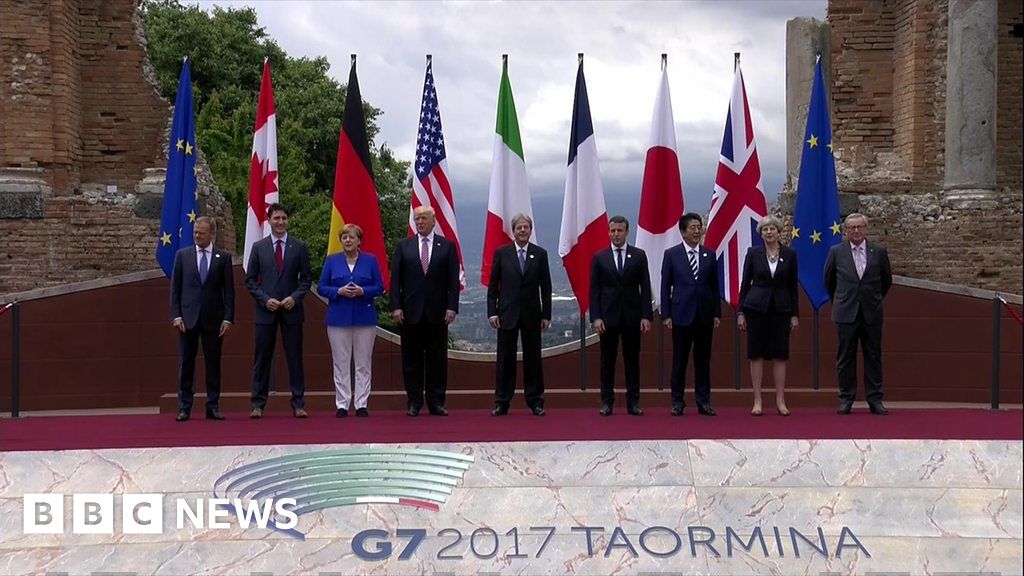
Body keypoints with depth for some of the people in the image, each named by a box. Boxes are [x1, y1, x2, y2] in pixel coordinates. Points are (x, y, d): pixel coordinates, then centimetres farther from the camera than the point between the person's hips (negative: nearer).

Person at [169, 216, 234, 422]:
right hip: (188, 318, 0)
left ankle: (213, 407, 11)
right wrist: (176, 315, -4)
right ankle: (184, 407, 8)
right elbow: (175, 288, 6)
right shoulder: (182, 255, 7)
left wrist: (228, 318, -5)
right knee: (186, 364, 2)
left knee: (213, 364, 4)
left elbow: (229, 290, 3)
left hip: (213, 318, 0)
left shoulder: (223, 257, 4)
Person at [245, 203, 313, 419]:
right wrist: (265, 300, -8)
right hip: (265, 311, 0)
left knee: (295, 358, 2)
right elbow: (250, 280, 5)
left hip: (291, 310, 0)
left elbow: (306, 278, 6)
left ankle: (298, 404, 6)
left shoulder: (299, 247, 5)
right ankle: (258, 404, 9)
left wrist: (295, 297, -10)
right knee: (262, 359, 3)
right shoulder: (258, 247, 6)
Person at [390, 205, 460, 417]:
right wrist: (396, 307, -6)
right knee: (412, 360, 4)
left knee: (437, 359, 4)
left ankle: (436, 403, 11)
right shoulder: (403, 246, 7)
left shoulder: (447, 246, 6)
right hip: (411, 312, 0)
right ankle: (414, 403, 11)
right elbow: (395, 278, 3)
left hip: (437, 312, 0)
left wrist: (452, 307, -7)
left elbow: (453, 280, 2)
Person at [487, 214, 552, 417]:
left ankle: (535, 402, 12)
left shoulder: (540, 254, 4)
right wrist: (492, 312, -4)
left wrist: (546, 315, -1)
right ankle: (502, 403, 9)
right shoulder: (501, 253, 2)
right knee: (505, 359, 3)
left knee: (533, 359, 5)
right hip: (507, 314, 0)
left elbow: (546, 287, 4)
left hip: (532, 314, 1)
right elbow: (493, 285, 3)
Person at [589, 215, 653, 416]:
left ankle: (633, 402, 10)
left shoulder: (639, 255, 4)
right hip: (608, 316, 0)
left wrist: (646, 316, -6)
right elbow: (594, 290, 1)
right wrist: (595, 317, -8)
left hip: (632, 316, 0)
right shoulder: (599, 257, 3)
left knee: (632, 360, 5)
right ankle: (607, 402, 10)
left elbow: (645, 287, 2)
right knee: (607, 360, 4)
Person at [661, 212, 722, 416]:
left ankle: (703, 401, 13)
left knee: (703, 359, 7)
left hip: (705, 315, 2)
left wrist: (717, 313, 4)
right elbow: (665, 286, 0)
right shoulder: (671, 254, 0)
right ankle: (677, 401, 11)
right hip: (681, 314, -2)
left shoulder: (709, 255, 7)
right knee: (679, 359, 3)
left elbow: (715, 286, 9)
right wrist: (666, 315, -5)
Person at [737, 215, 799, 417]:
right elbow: (745, 283, 3)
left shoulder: (789, 254, 3)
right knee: (756, 355, 1)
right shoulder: (753, 252, 1)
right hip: (756, 307, -1)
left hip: (781, 308, 1)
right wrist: (740, 312, -2)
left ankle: (780, 401, 9)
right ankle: (757, 400, 7)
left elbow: (793, 286, 6)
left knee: (780, 355, 2)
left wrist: (795, 314, 2)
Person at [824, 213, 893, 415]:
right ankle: (846, 400, 10)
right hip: (846, 314, -1)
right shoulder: (836, 252, 1)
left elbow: (886, 280, 16)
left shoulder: (879, 252, 3)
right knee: (845, 358, 3)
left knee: (873, 358, 4)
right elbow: (829, 280, 14)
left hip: (872, 313, 1)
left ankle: (875, 400, 10)